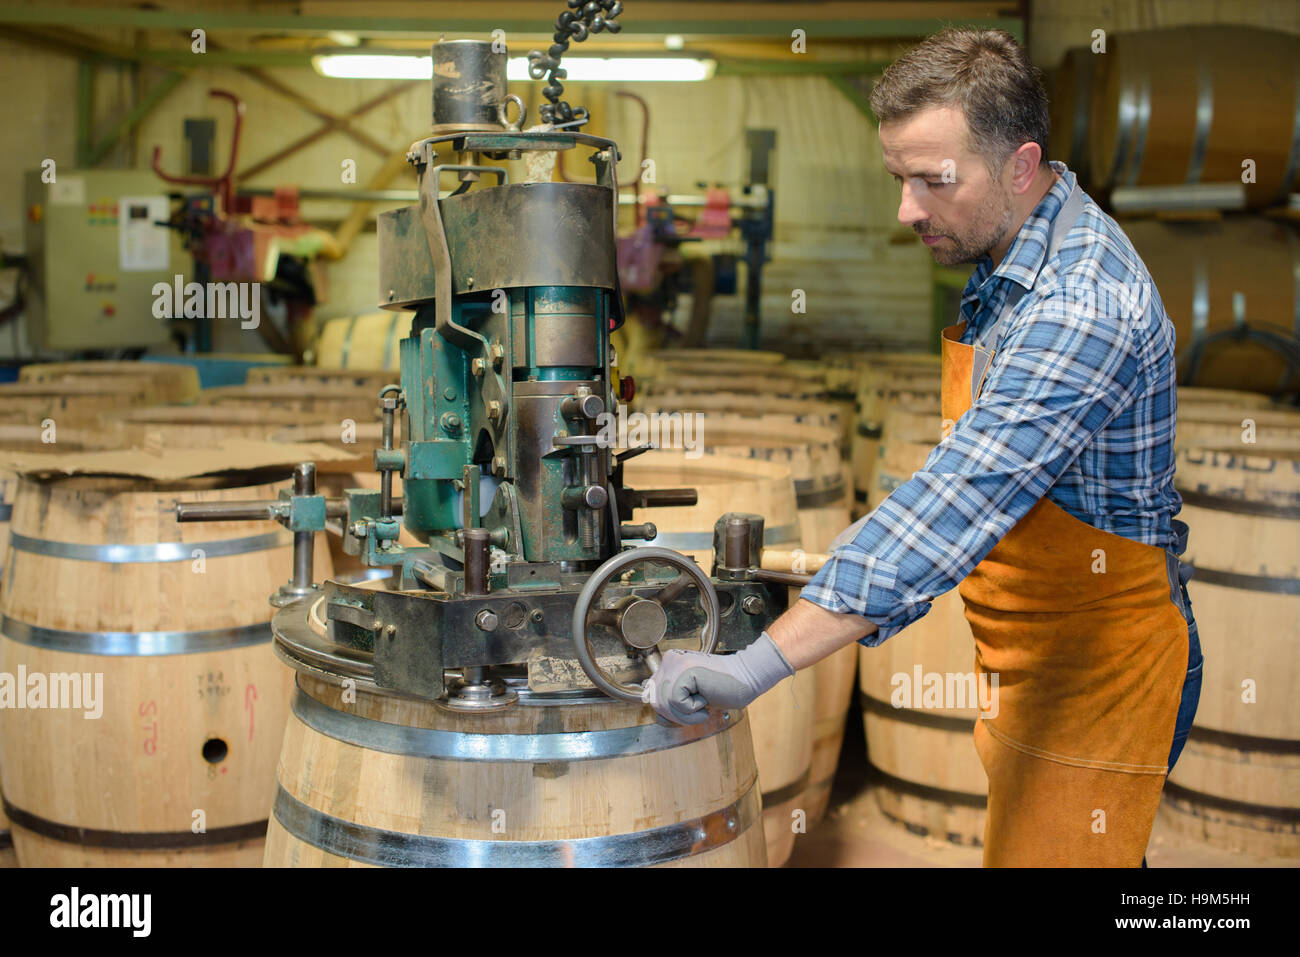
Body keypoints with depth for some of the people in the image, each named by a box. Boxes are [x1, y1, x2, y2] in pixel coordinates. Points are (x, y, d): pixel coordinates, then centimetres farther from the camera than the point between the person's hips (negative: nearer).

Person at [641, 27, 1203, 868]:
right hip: (1031, 658, 9)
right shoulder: (1004, 254, 4)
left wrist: (758, 665, -41)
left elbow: (955, 501, -37)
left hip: (1099, 665, -9)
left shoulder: (1081, 306, -28)